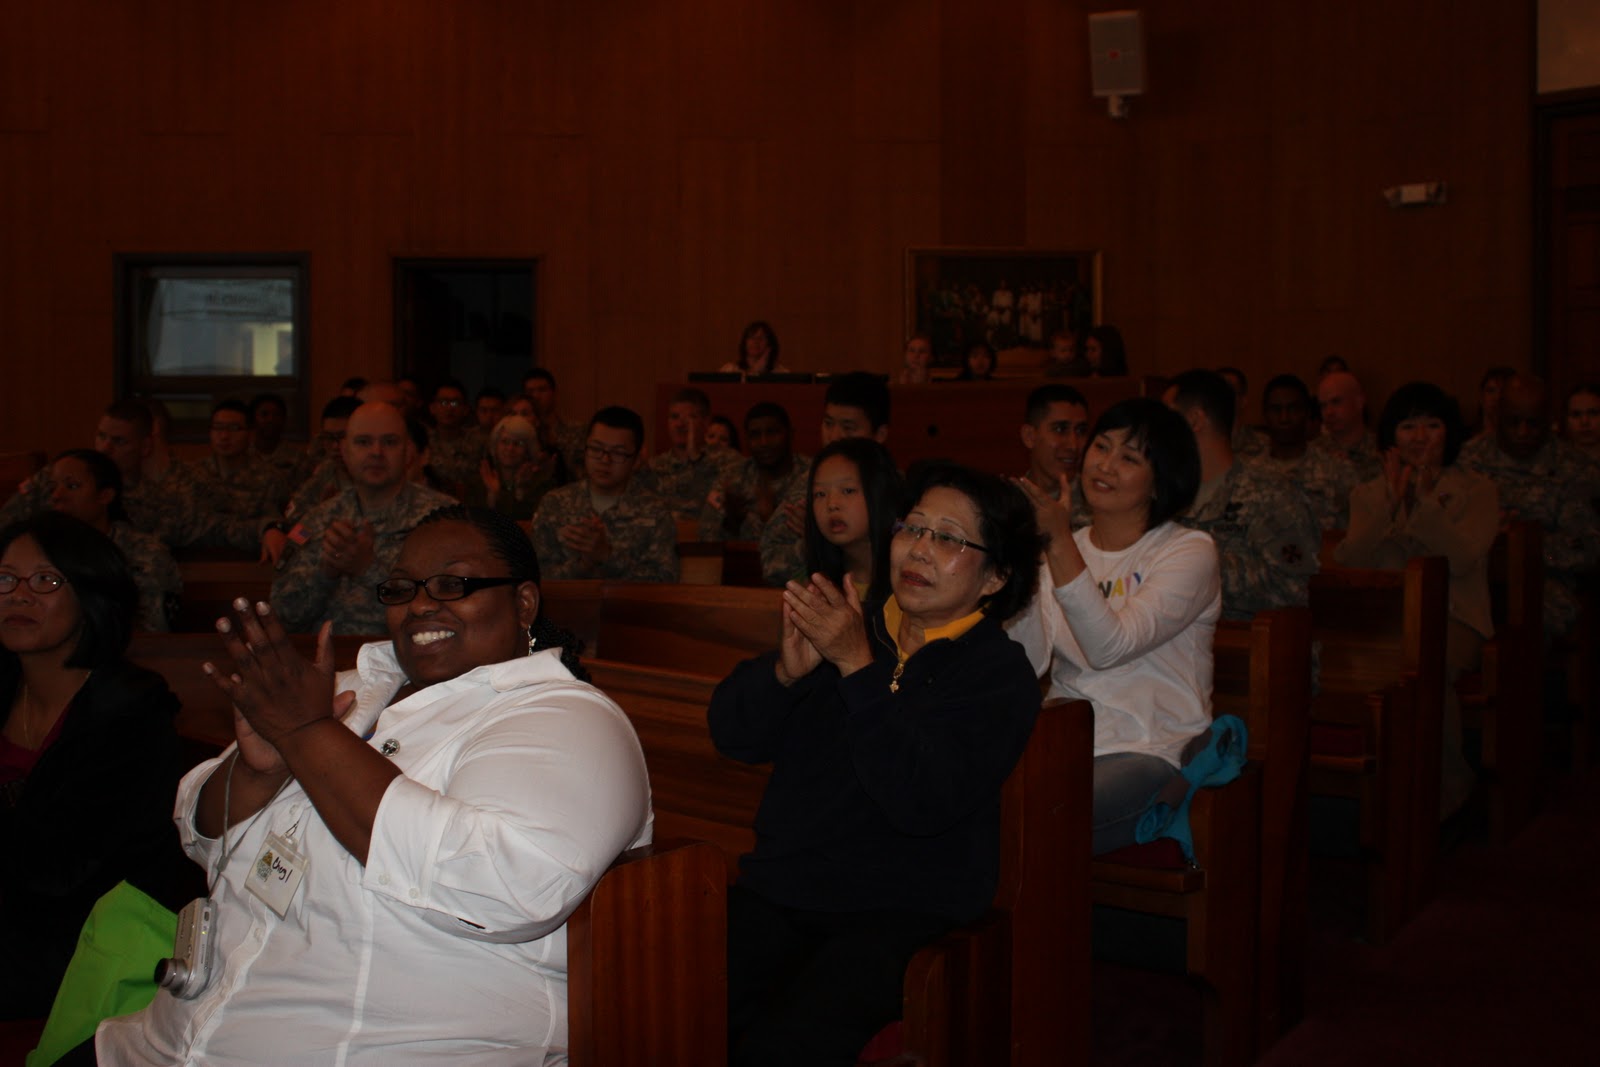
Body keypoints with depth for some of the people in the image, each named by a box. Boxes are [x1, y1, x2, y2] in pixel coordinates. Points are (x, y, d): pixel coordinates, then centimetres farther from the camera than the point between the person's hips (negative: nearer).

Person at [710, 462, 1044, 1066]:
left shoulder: (1000, 674, -2)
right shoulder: (846, 623, 12)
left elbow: (921, 802, -18)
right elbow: (733, 737, 6)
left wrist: (857, 667, -20)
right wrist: (786, 670, -13)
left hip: (903, 909, -4)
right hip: (781, 886, 4)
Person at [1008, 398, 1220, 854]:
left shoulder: (1190, 552, -2)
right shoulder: (1062, 548, 12)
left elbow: (1111, 646, -18)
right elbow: (1030, 663, -2)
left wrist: (1060, 542, -24)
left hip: (1147, 752, -4)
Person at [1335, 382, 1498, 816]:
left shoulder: (1477, 491, 9)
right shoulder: (1368, 495, 16)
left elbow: (1462, 559, -9)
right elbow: (1348, 563, -2)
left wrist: (1427, 497, -14)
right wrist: (1390, 502, -9)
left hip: (1453, 616, -2)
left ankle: (1449, 780, -13)